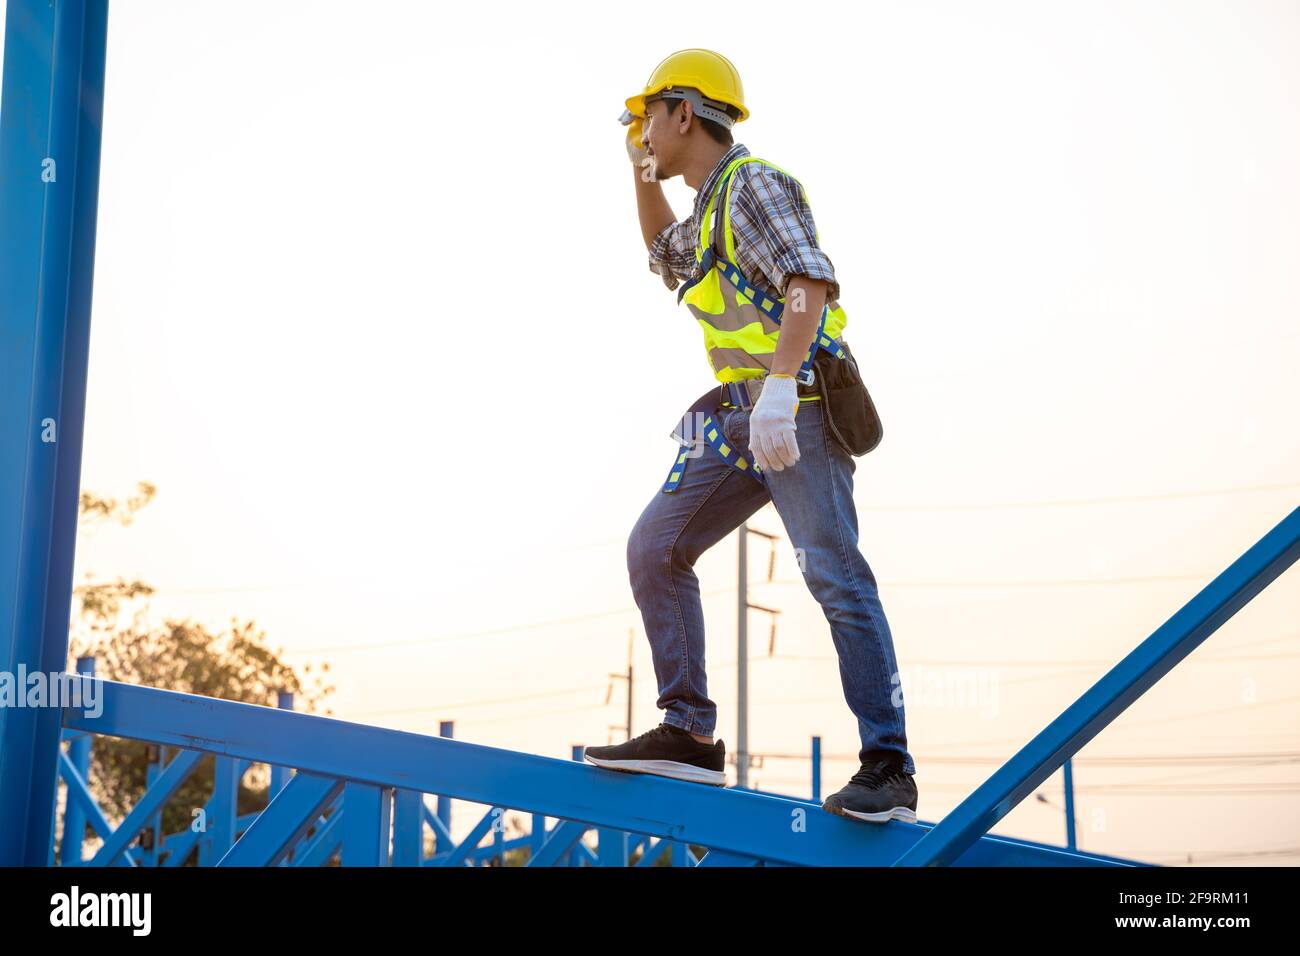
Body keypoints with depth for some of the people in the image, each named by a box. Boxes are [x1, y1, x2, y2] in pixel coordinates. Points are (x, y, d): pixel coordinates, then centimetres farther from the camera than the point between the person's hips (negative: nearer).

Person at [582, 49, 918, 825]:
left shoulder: (753, 183, -6)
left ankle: (888, 770, -15)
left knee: (835, 574, -15)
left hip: (798, 407, -10)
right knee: (655, 548, 4)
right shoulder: (711, 205, 24)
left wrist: (778, 387, -32)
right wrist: (643, 175, 32)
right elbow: (665, 253, 46)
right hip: (742, 418, 10)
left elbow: (809, 281, -21)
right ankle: (690, 735, 4)